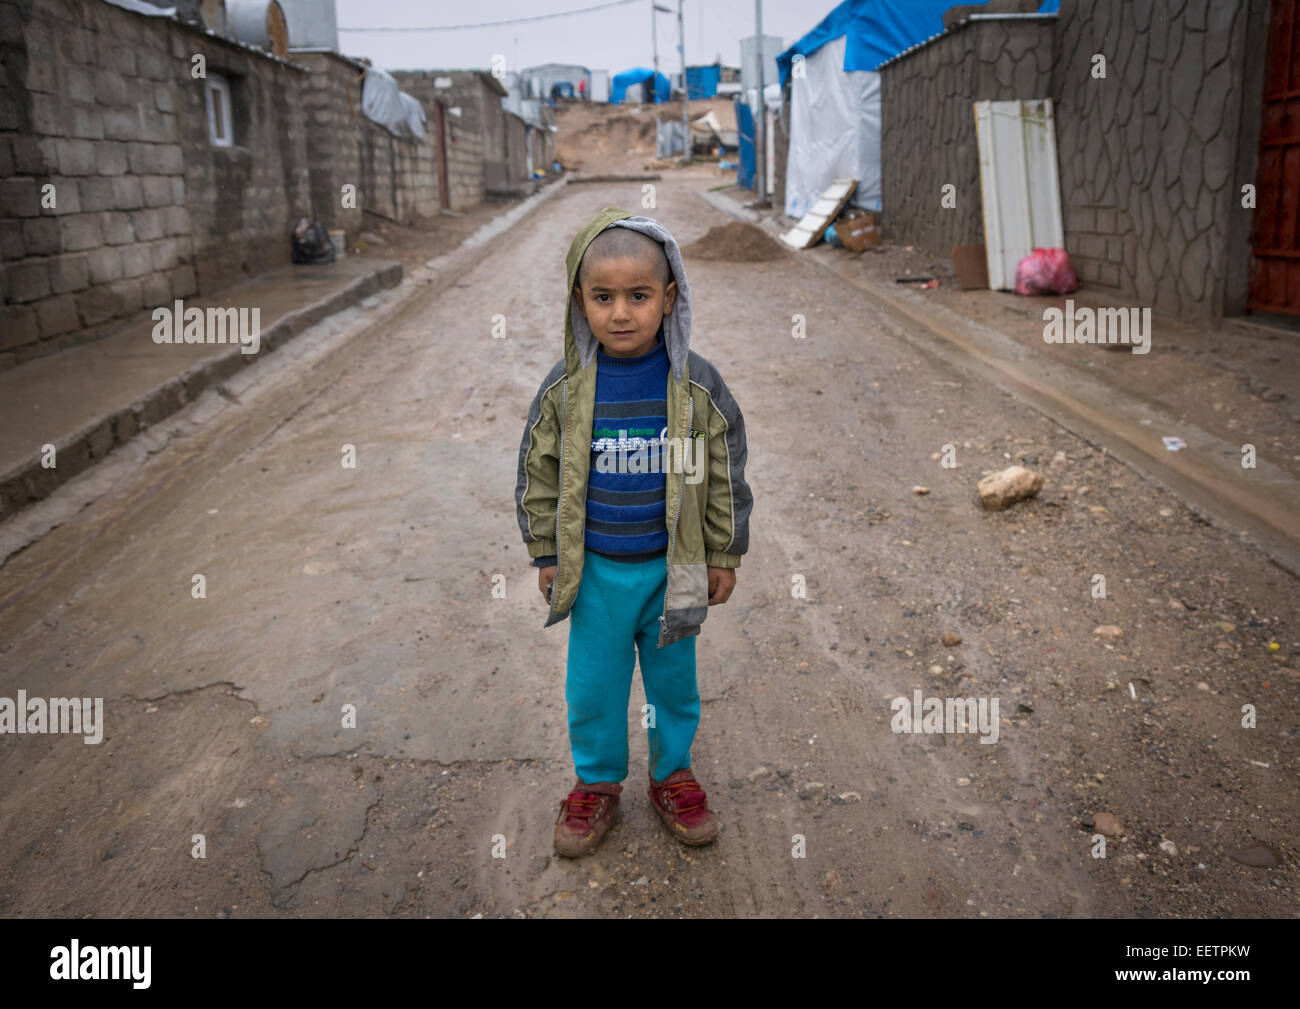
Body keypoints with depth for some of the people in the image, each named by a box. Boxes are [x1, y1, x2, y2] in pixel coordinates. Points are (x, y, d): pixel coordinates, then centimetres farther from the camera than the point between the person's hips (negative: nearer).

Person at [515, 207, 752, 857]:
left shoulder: (697, 384, -10)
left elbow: (724, 473, -1)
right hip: (596, 569, 0)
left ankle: (672, 773, 39)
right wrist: (546, 556, 4)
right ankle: (597, 782, 35)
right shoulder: (565, 389, -8)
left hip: (672, 565, 0)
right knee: (593, 682, 13)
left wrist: (724, 556, 2)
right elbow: (538, 474, 2)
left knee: (673, 677, 16)